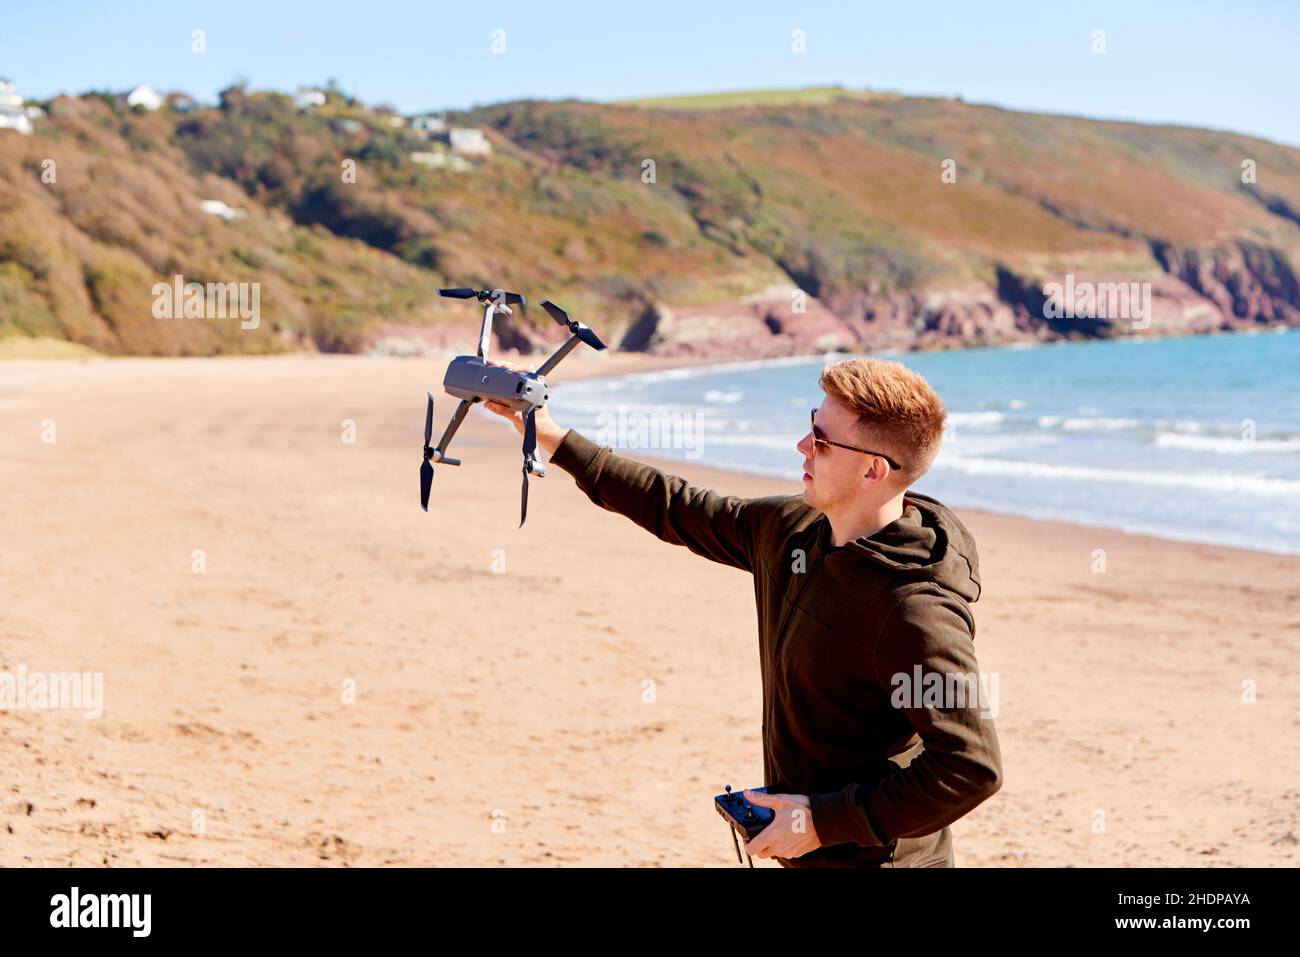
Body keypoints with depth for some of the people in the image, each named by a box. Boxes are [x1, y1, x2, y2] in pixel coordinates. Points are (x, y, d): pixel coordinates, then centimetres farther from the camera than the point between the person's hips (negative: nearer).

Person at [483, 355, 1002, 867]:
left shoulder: (915, 611, -27)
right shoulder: (791, 528, 0)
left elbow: (973, 769, -28)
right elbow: (677, 509, 13)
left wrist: (824, 821, -22)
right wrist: (550, 435, 13)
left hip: (870, 856, -8)